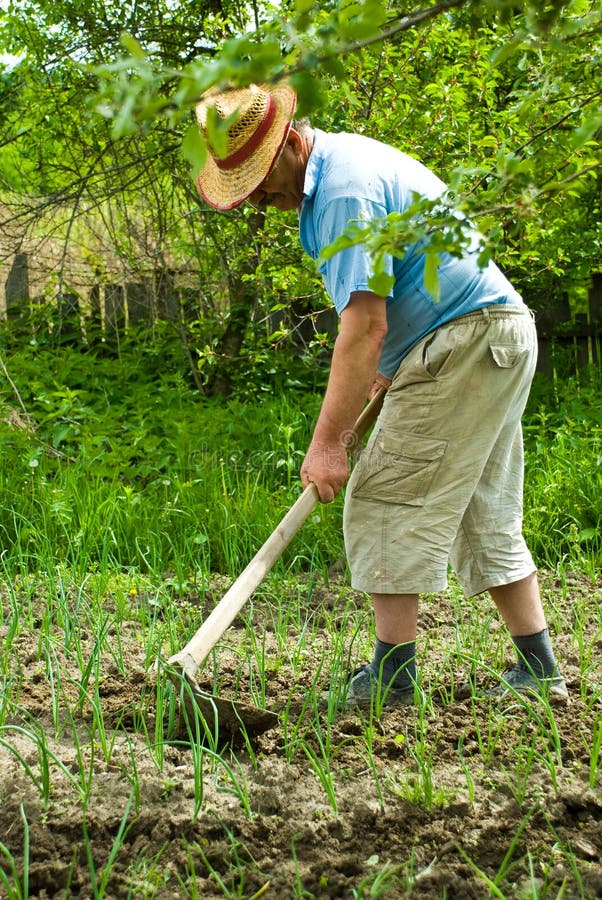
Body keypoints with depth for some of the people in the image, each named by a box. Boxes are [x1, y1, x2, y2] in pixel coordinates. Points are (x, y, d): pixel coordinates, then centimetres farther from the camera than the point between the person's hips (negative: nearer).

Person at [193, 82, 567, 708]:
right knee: (486, 516, 12)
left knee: (389, 502, -8)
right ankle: (538, 669, 14)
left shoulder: (345, 189, -19)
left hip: (464, 341, -11)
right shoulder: (341, 161, 15)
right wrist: (381, 375, 19)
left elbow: (364, 326, -24)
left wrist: (327, 441, -22)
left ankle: (391, 675, -6)